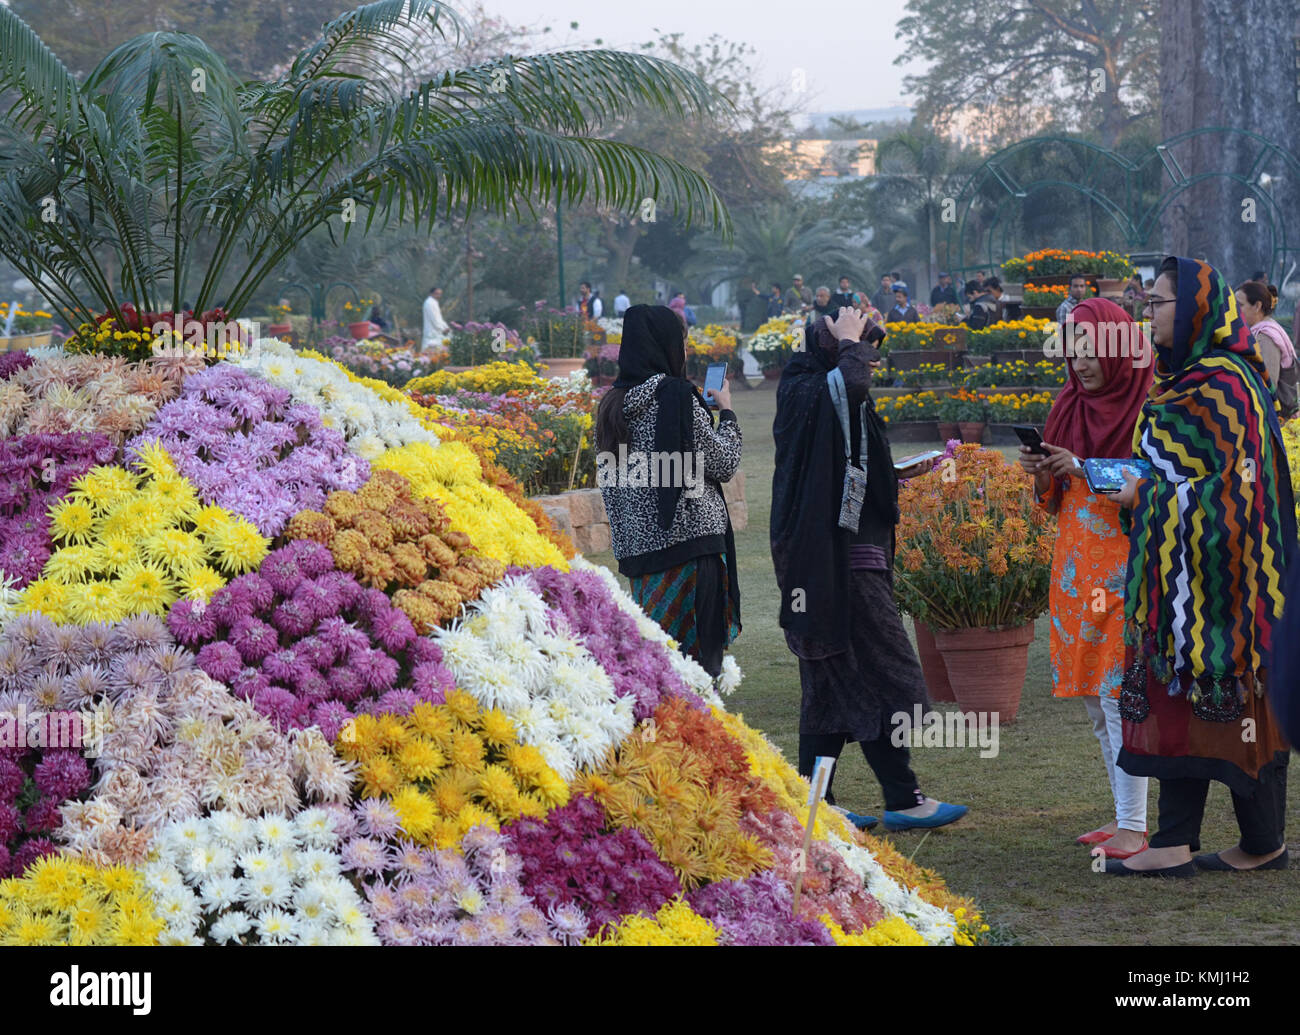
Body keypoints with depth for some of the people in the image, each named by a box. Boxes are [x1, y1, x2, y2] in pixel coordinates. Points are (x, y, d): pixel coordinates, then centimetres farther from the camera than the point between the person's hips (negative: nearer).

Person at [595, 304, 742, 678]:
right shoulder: (677, 396, -11)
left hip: (636, 545, 7)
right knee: (697, 650, -4)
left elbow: (607, 479, 15)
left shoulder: (613, 404, 9)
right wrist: (726, 412, 9)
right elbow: (723, 464, -5)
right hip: (690, 538, -7)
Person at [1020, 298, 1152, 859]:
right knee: (1093, 698, 9)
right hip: (1075, 567, 7)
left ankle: (1134, 827, -6)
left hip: (1122, 567, -7)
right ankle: (1124, 814, 19)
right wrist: (1041, 473, -5)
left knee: (1118, 696, -10)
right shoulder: (1070, 408, 12)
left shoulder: (1143, 413, -8)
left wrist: (1084, 469, -18)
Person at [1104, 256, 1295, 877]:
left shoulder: (1220, 384, -16)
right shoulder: (1188, 377, 15)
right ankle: (1174, 843, 10)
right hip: (1179, 569, 10)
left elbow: (1222, 484, -20)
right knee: (1181, 696, 8)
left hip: (1213, 567, -10)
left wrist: (1146, 493, -12)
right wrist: (1142, 486, 8)